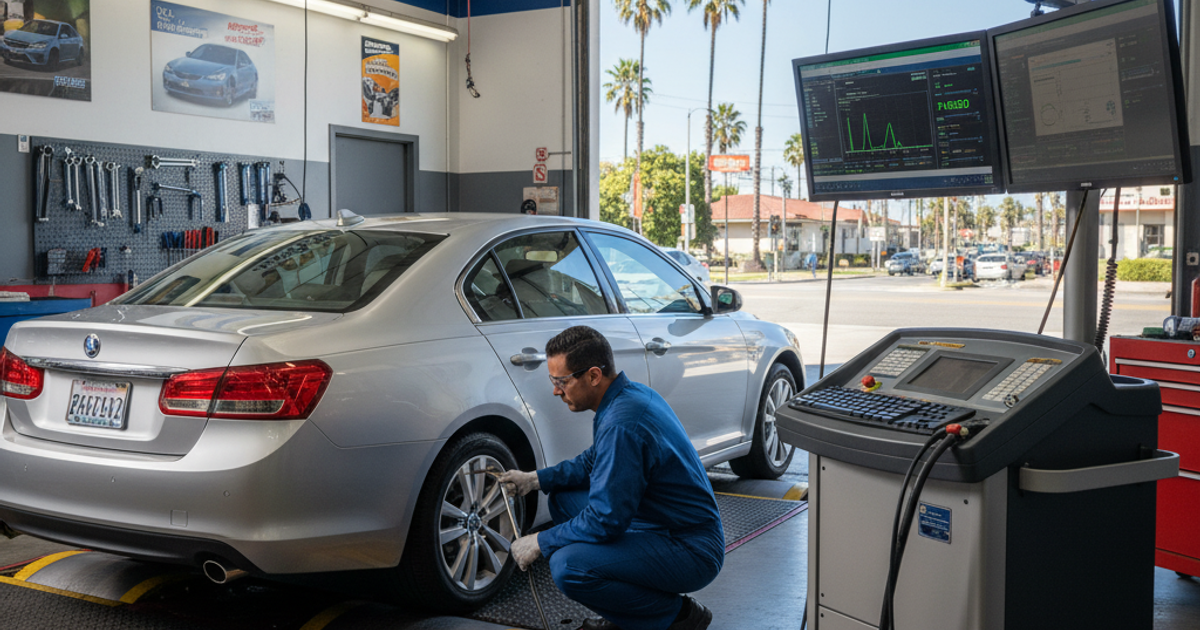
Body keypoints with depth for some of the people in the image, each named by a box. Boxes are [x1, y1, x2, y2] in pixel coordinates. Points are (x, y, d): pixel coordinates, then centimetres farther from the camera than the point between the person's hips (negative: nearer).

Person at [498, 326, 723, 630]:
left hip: (692, 553, -10)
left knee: (567, 565, -26)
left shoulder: (621, 423, -27)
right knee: (563, 499, 15)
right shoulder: (631, 393, 5)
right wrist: (537, 479, 11)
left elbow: (606, 521, -25)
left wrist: (540, 542, -12)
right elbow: (596, 461, 22)